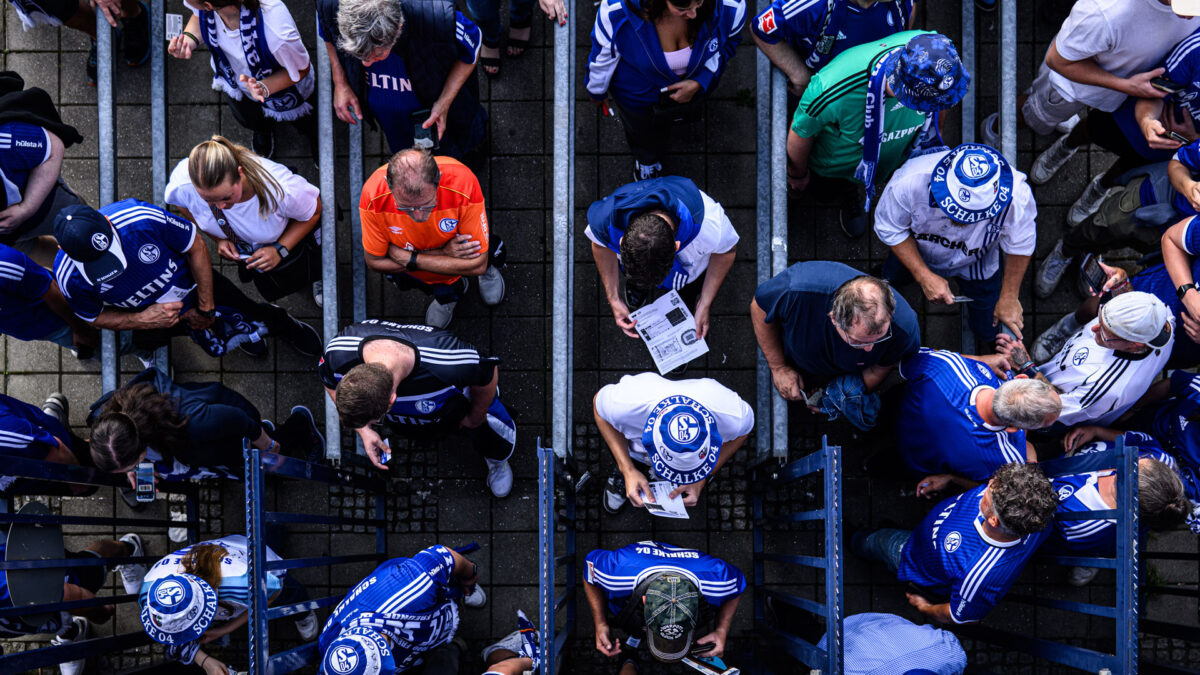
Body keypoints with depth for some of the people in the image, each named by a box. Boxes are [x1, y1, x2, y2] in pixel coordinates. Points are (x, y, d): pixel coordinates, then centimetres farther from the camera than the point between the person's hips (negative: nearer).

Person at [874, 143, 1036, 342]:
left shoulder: (1017, 196, -44)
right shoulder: (909, 182, -46)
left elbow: (1020, 246, -21)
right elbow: (890, 229, -24)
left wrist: (1009, 298, -11)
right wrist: (924, 276, -29)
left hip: (977, 263, 0)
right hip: (917, 251, 0)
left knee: (988, 331, 16)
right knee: (894, 277, 31)